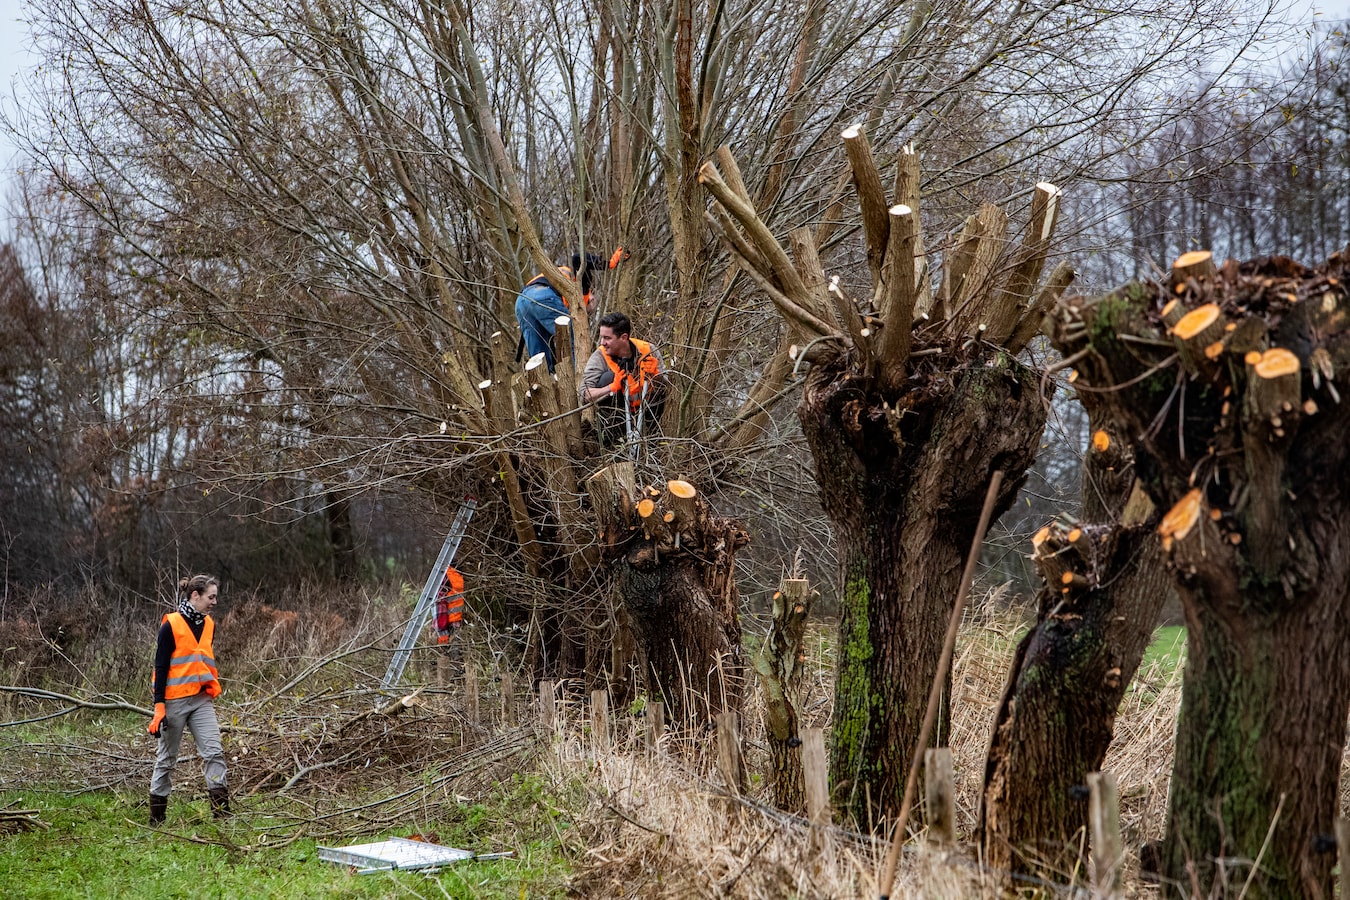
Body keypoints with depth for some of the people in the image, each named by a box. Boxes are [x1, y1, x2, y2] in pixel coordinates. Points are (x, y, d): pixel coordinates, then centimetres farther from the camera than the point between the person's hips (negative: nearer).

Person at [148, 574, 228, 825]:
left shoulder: (208, 625, 9)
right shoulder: (171, 625, -10)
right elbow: (161, 667, -10)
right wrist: (159, 706, -13)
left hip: (201, 700, 5)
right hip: (175, 700, -5)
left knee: (215, 752, -9)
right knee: (167, 758, 5)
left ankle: (222, 813, -12)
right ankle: (156, 818, 17)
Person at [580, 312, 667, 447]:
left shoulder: (647, 350, -14)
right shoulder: (600, 356, -18)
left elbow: (665, 384, -12)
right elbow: (584, 396, -26)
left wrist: (654, 375, -35)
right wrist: (612, 387, -43)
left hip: (643, 411, 1)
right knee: (608, 377, -25)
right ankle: (610, 436, -19)